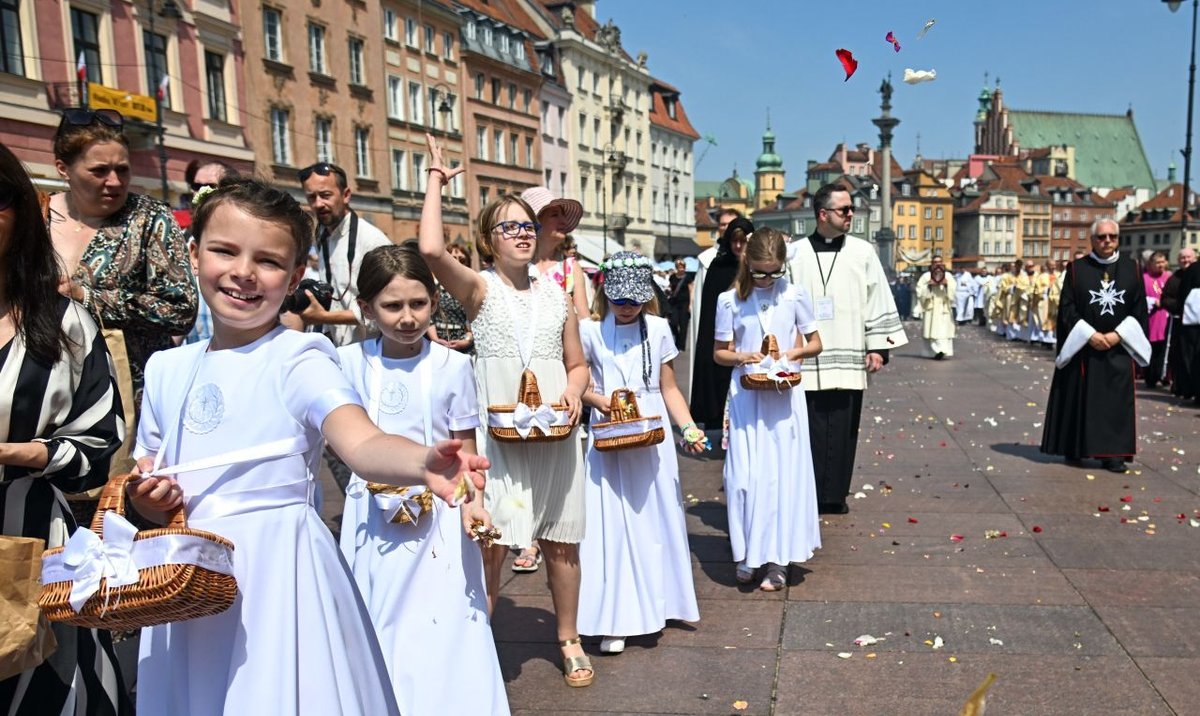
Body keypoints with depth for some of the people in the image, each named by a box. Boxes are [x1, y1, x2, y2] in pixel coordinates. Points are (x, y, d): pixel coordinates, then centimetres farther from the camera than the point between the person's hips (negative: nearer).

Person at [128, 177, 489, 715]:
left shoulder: (298, 360, -10)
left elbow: (362, 443, -29)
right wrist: (149, 500, -6)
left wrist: (422, 464, -49)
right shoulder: (166, 370, 7)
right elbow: (151, 490, 17)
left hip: (280, 575, -5)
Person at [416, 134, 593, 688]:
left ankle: (569, 640, 28)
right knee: (491, 543, -4)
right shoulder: (479, 289, -1)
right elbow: (431, 250, -21)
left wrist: (573, 394, -6)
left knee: (561, 541, 10)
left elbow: (577, 363, 17)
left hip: (554, 432, 3)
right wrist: (436, 179, -10)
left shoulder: (556, 296, 11)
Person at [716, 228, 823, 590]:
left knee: (783, 474, 1)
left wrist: (794, 352, -11)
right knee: (744, 475, 0)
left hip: (784, 396, 0)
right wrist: (741, 357, -14)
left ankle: (777, 559, 10)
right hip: (745, 396, 0)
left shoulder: (795, 296, 1)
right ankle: (746, 553, 16)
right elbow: (719, 352, 7)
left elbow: (815, 343, 9)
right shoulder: (730, 301, -1)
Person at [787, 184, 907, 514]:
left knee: (843, 431, 6)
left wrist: (878, 346, 1)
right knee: (811, 431, 1)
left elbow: (878, 300, 7)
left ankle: (835, 494, 18)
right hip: (807, 361, -1)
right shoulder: (797, 255, 3)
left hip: (848, 359, 1)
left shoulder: (863, 252, 6)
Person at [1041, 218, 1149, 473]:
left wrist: (1117, 335, -10)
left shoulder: (1131, 269, 5)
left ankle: (1112, 453, 6)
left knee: (1116, 401, 1)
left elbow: (1139, 308, 3)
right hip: (1082, 347, -1)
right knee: (1079, 399, 3)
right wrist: (1090, 335, -13)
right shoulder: (1076, 268, 0)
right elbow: (1067, 307, -4)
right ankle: (1075, 448, 14)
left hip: (1118, 349, 2)